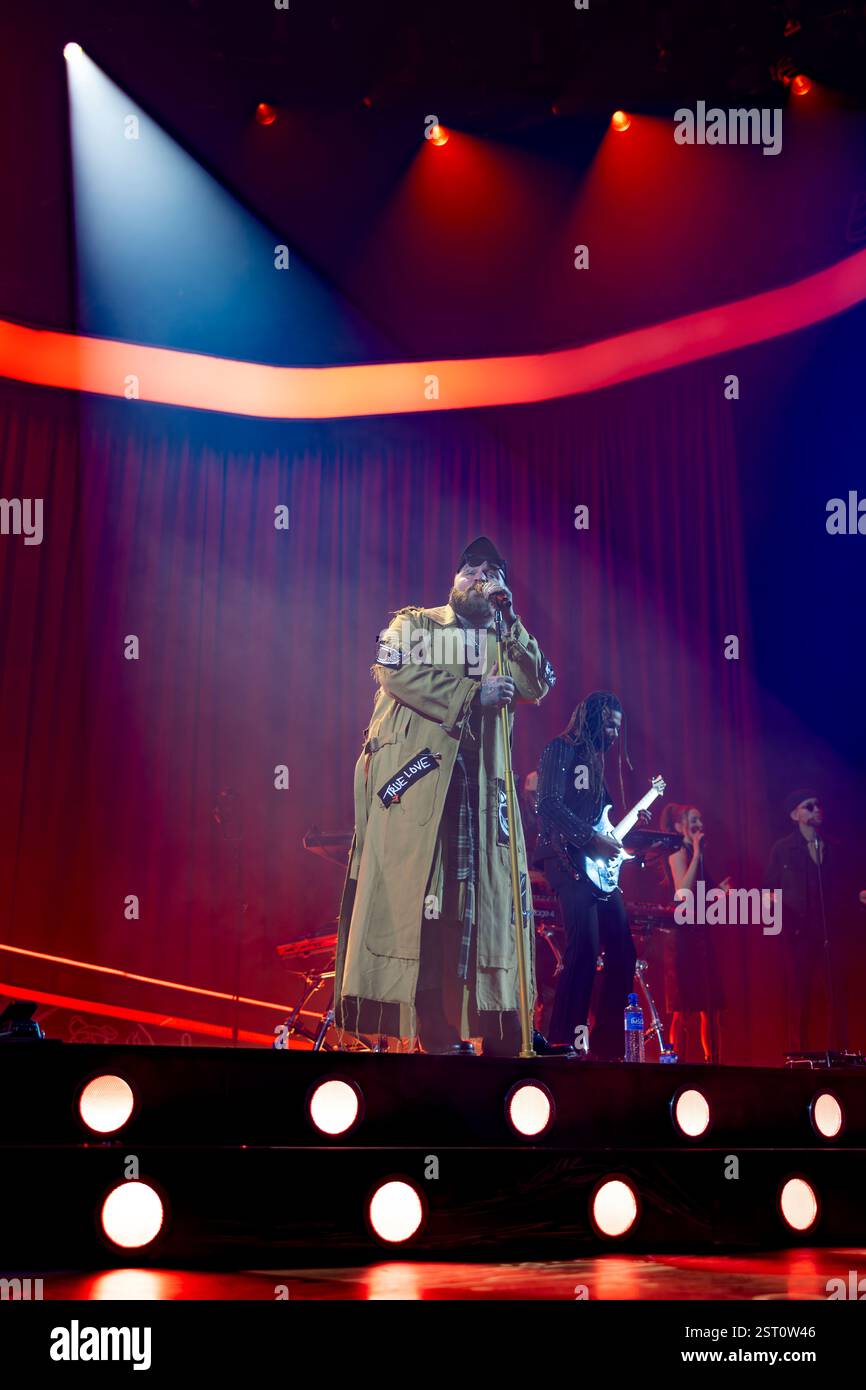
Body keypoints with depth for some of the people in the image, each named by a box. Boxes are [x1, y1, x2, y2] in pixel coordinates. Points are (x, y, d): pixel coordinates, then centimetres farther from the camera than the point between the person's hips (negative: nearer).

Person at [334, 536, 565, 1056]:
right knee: (412, 893, -12)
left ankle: (499, 1035, -3)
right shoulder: (416, 623, 14)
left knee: (481, 894, -2)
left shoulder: (504, 644, 26)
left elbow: (538, 686, 8)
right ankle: (438, 1034, -13)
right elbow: (395, 669, -6)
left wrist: (509, 620, 6)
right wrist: (472, 695, -9)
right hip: (412, 773, -4)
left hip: (479, 785, 4)